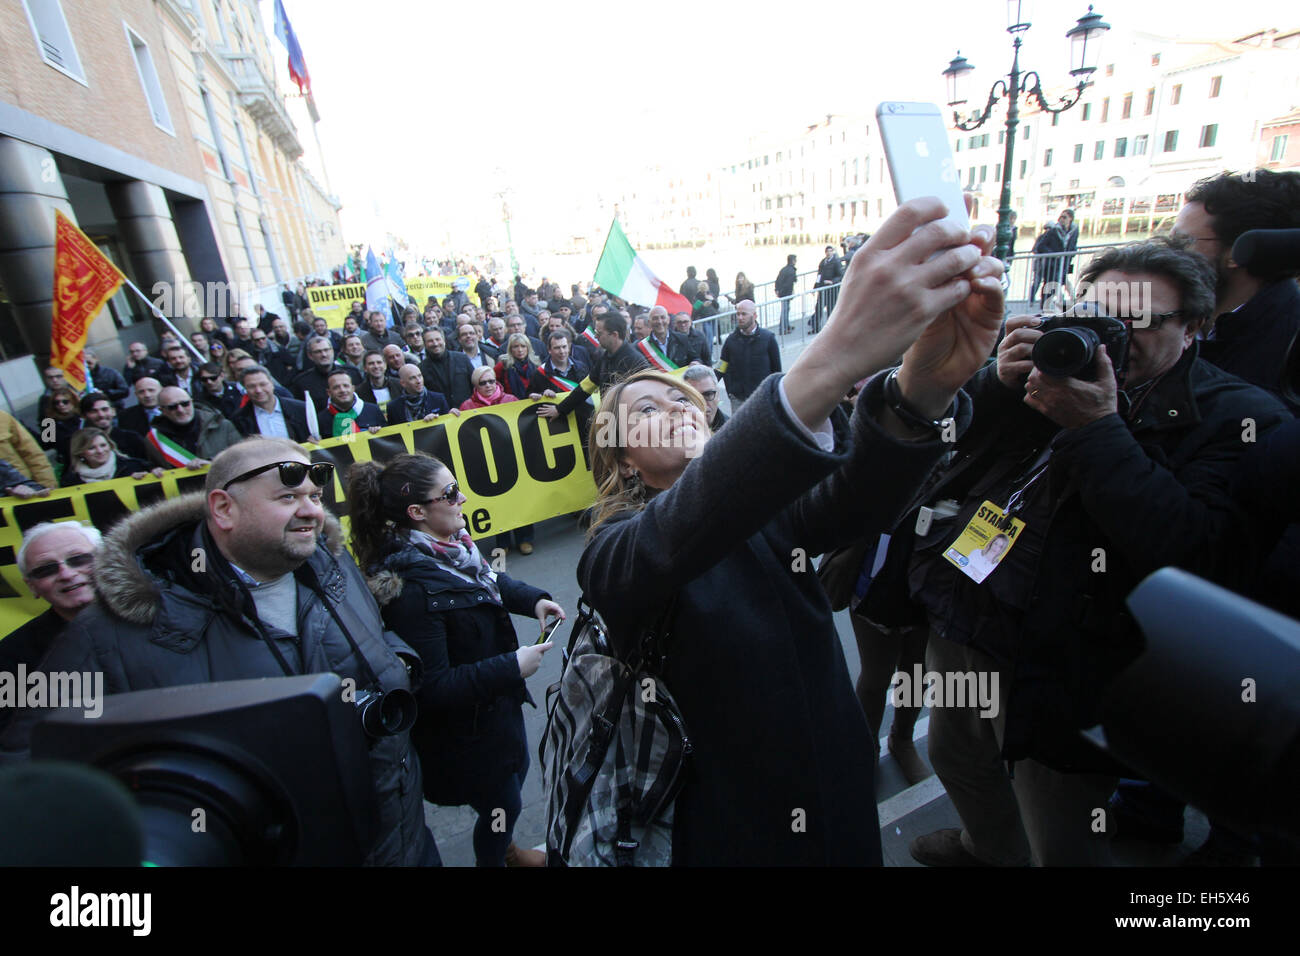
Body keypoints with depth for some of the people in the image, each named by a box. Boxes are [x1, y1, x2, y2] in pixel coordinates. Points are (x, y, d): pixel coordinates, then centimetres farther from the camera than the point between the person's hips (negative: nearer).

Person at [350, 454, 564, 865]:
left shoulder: (450, 545, -8)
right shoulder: (410, 588, -33)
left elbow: (489, 580, 12)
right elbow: (432, 688, -29)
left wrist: (534, 599, -5)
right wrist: (512, 667, -28)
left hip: (496, 703, 9)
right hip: (464, 731, -8)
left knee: (515, 774, 30)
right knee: (501, 805, 16)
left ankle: (502, 847, 59)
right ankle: (491, 858, 47)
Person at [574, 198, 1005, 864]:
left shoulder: (764, 509, -3)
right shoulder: (613, 552, -17)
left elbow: (858, 497, -24)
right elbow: (680, 532, -40)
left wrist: (927, 381, -44)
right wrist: (834, 357, -51)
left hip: (838, 793, 4)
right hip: (729, 825, -3)